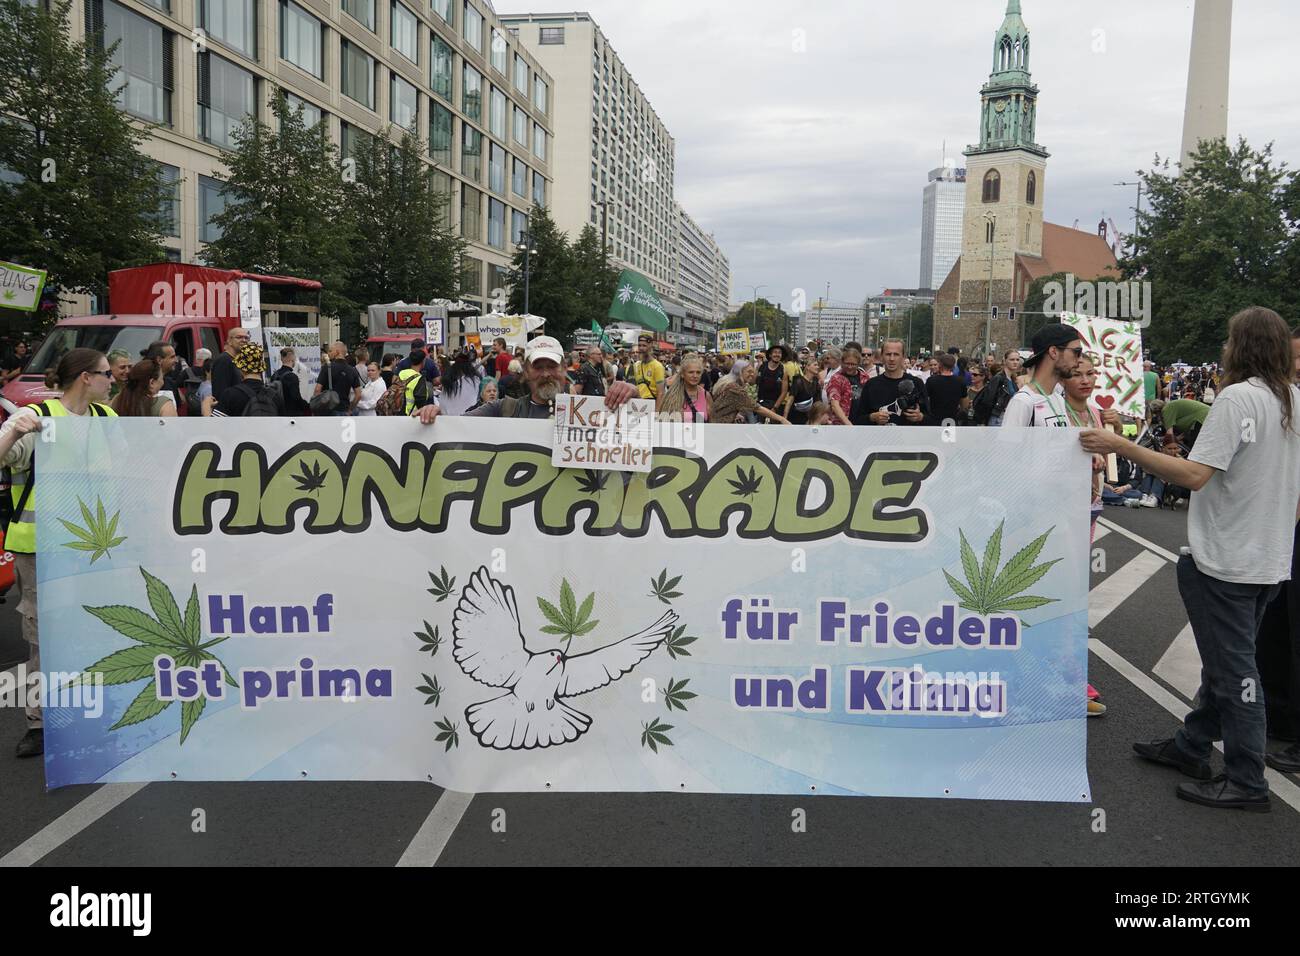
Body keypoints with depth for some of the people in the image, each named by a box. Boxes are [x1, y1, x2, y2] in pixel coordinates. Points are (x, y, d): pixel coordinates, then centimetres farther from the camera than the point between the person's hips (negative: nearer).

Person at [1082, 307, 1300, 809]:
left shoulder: (1237, 398, -19)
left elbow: (1195, 475, -26)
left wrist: (1121, 446, -23)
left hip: (1225, 560, -9)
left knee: (1232, 667, 0)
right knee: (1226, 660, 18)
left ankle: (1247, 782, 10)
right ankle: (1192, 746, 33)